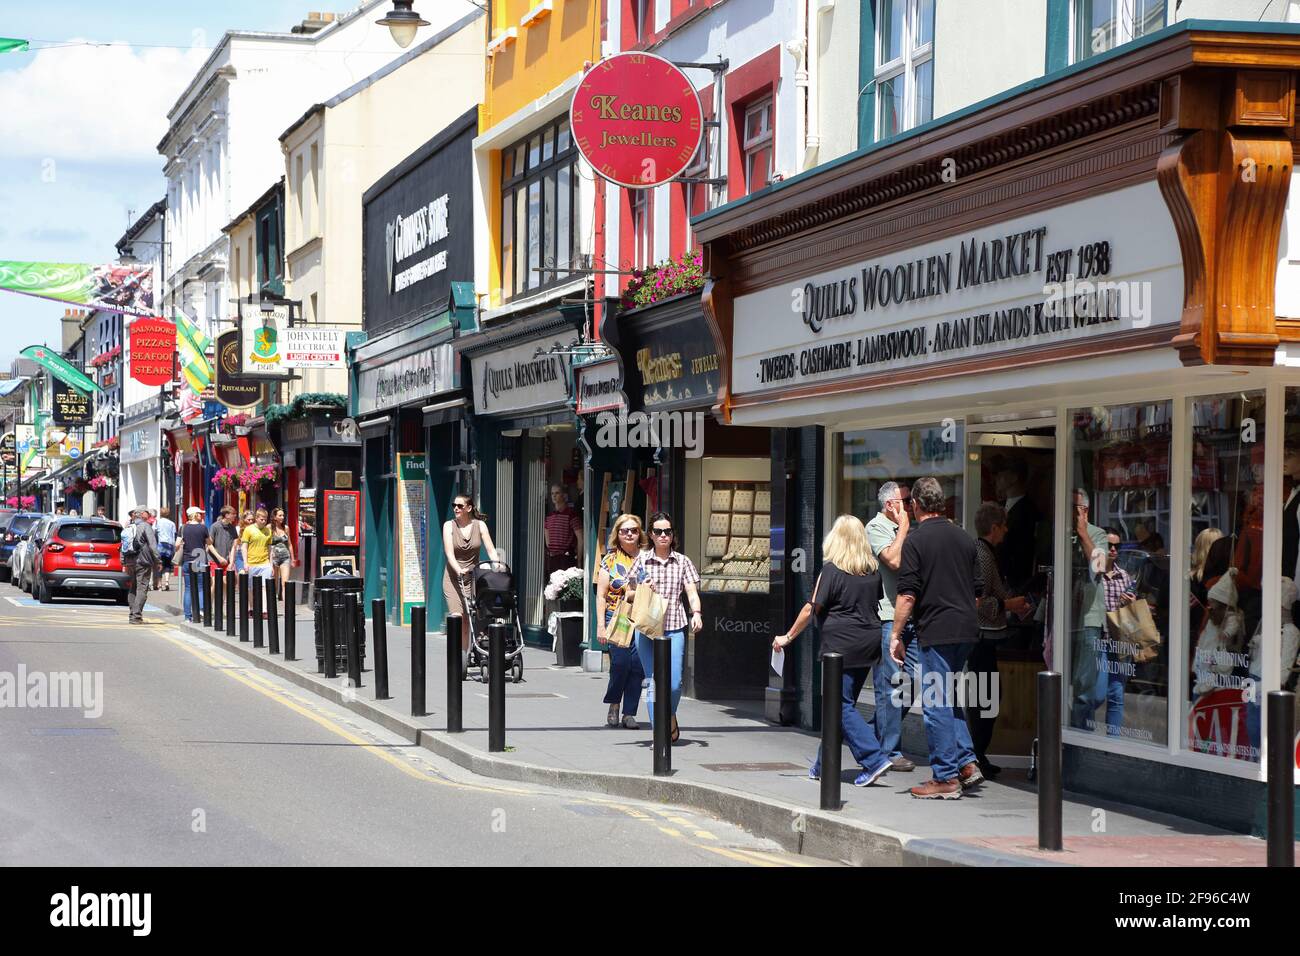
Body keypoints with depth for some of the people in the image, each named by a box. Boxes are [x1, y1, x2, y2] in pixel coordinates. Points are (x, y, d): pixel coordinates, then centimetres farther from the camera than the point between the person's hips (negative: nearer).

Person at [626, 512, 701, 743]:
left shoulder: (682, 562, 9)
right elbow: (630, 594, 15)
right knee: (654, 682, -3)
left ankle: (671, 718, 23)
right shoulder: (642, 560, 9)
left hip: (674, 628, 0)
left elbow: (692, 593, 0)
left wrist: (696, 613, -18)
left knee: (674, 683, -7)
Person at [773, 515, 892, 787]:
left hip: (841, 645, -6)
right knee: (839, 704, 14)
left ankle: (874, 759, -13)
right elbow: (877, 603, 13)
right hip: (869, 644, 6)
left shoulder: (832, 570, -10)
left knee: (842, 706, -2)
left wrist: (787, 637, 1)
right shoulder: (873, 570, 6)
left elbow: (812, 608, -9)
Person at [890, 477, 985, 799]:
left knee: (936, 703, -1)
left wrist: (896, 634, -6)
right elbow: (978, 589, 17)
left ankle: (946, 778, 0)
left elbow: (908, 594, -12)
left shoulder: (916, 539, -8)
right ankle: (967, 763, 12)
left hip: (936, 631, -7)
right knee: (947, 699, 19)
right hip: (967, 629, 7)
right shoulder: (963, 537, 12)